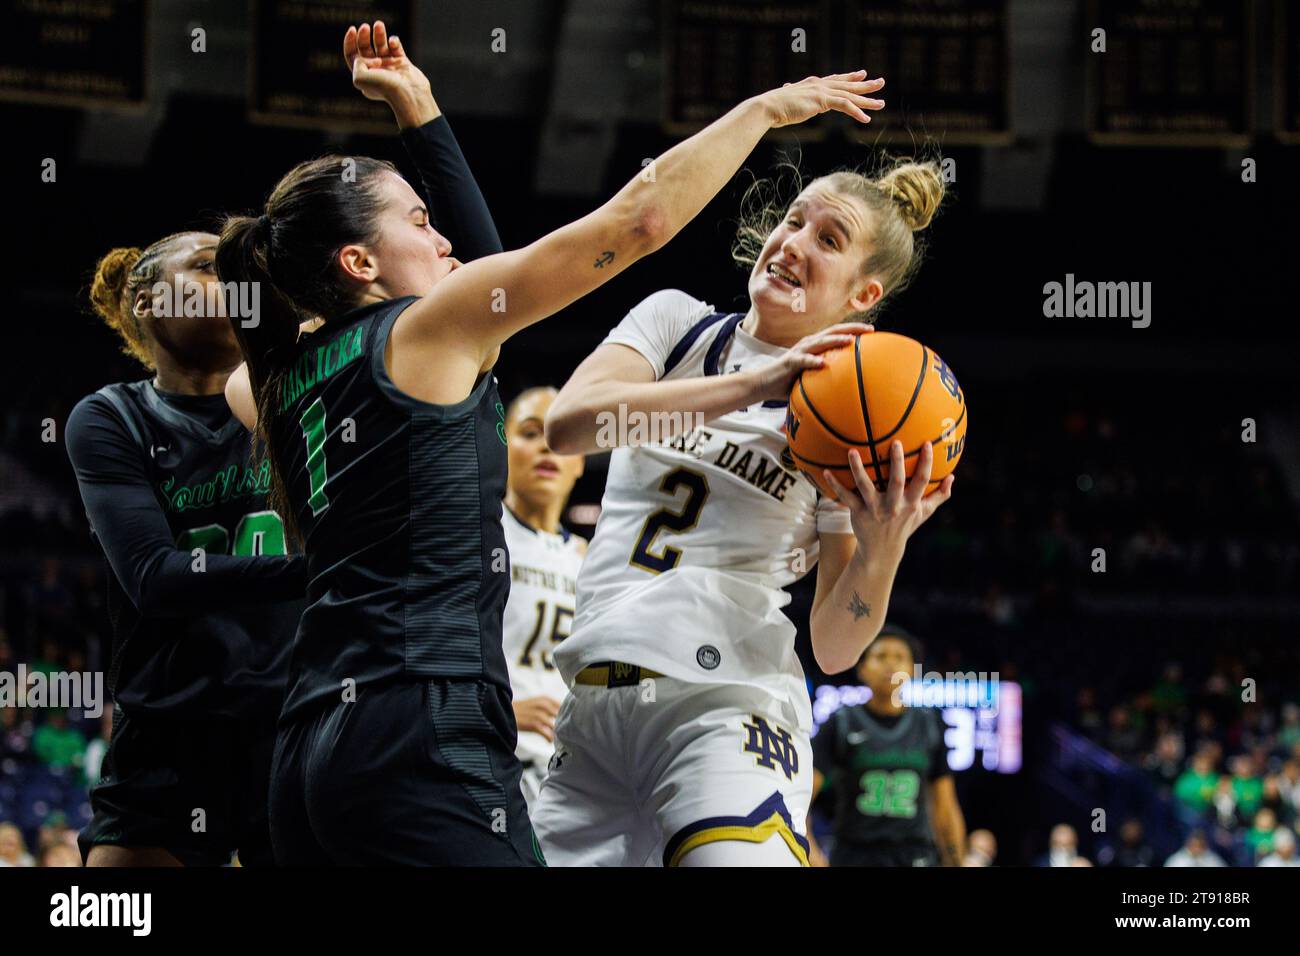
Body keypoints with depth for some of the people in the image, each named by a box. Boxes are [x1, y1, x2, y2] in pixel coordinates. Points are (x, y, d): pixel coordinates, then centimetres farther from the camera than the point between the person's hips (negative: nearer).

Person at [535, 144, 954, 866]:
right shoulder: (676, 322, 10)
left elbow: (834, 650, 1)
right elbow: (567, 423, -12)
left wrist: (881, 554, -19)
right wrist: (753, 386, -18)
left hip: (725, 705, -3)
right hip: (591, 709, 3)